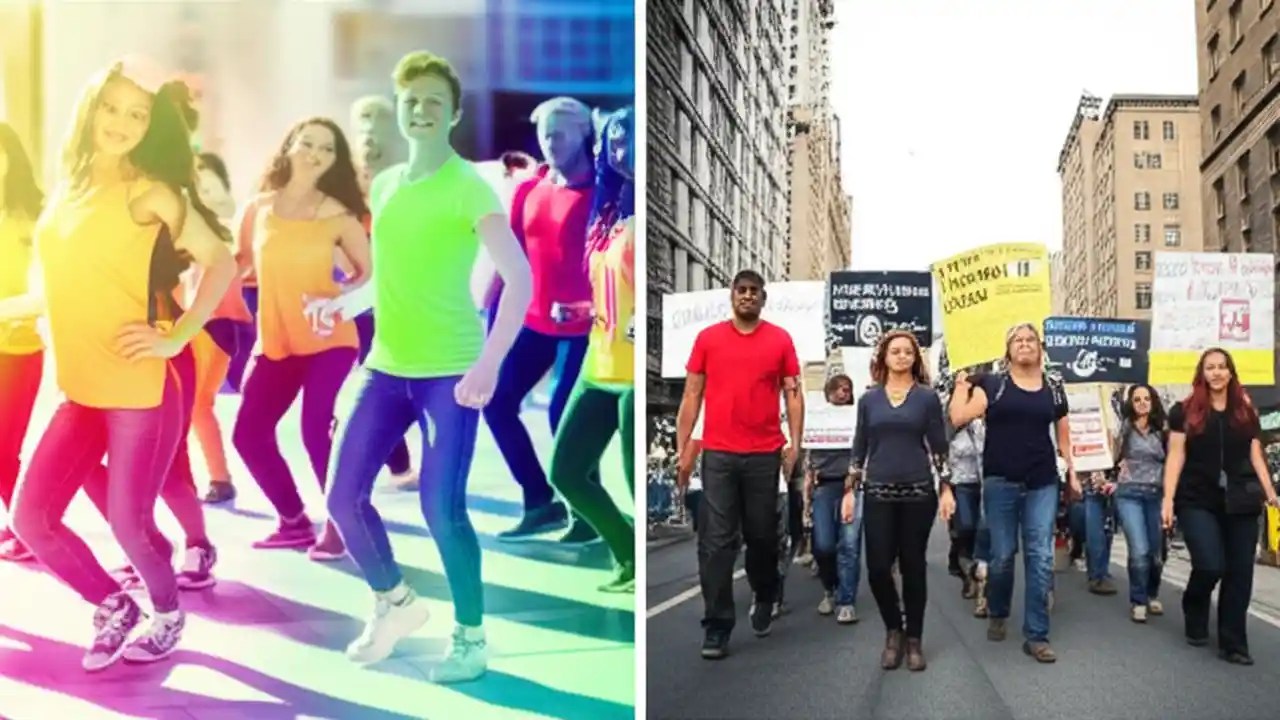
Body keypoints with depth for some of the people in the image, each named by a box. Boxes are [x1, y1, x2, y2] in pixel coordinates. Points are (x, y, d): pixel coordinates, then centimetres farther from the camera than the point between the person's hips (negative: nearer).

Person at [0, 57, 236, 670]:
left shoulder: (150, 190, -9)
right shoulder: (70, 188, 10)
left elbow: (221, 263, -13)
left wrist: (177, 336, -16)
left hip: (142, 386, -6)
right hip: (82, 389, 7)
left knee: (128, 521, 2)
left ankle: (168, 614, 31)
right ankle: (112, 606, 29)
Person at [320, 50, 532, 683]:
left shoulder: (468, 188, -11)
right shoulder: (384, 185, 11)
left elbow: (519, 279, -19)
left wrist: (488, 365, -28)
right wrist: (350, 303, 4)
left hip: (451, 371, -7)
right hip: (386, 367, 7)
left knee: (442, 508, -7)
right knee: (343, 495, 5)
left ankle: (472, 640, 13)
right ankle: (394, 602, 29)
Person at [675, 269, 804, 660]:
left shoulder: (780, 339, 4)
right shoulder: (708, 338, 5)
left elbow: (793, 394, 5)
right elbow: (692, 395, 6)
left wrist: (794, 443, -4)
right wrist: (682, 447, 1)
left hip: (765, 454, 1)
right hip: (717, 454, 0)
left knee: (762, 534, 13)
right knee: (716, 540, -3)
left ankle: (764, 598, 38)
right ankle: (717, 625, 2)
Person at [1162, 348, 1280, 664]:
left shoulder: (1246, 413, 12)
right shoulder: (1185, 411, 2)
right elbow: (1176, 457, -1)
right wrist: (1168, 498, -9)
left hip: (1240, 503, 3)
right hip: (1198, 502, -3)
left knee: (1239, 573, 0)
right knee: (1210, 565, -15)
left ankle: (1233, 643, 10)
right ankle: (1194, 615, 17)